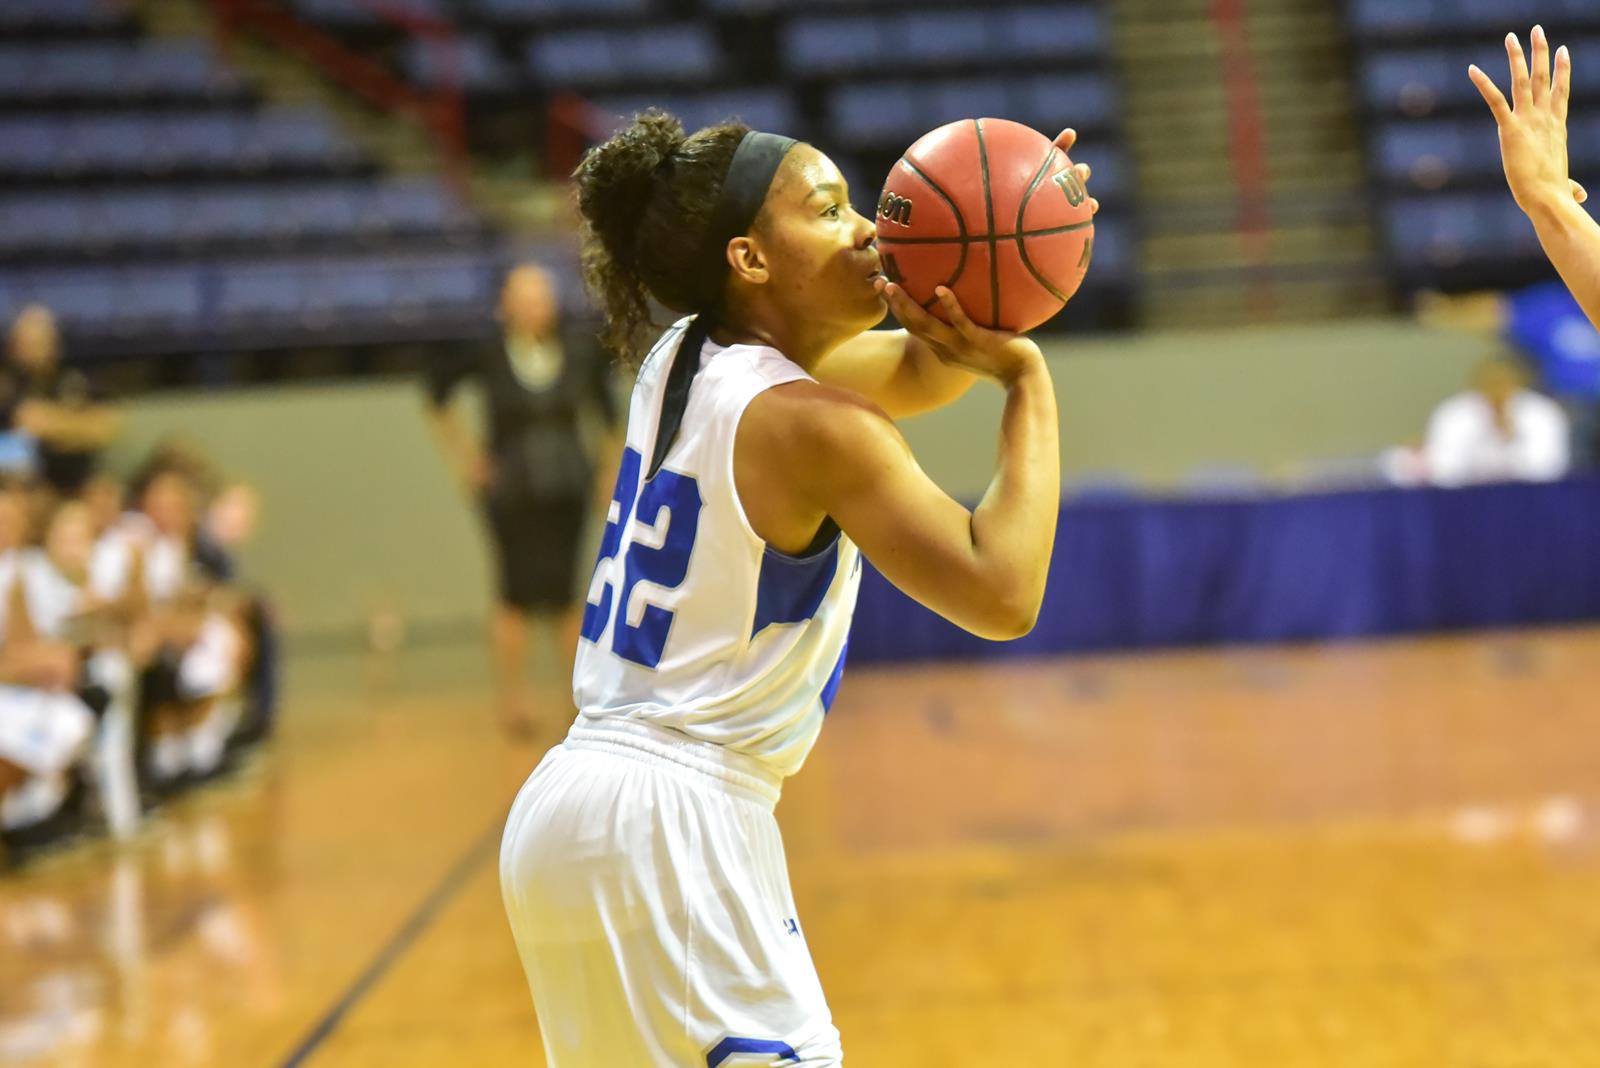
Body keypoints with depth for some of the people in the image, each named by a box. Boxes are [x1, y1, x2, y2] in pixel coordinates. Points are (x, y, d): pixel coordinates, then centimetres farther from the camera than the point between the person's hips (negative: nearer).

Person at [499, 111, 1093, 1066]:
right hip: (670, 821, -9)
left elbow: (916, 372, 20)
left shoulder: (687, 360, 11)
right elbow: (1003, 594, -19)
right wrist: (1028, 379, -12)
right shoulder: (809, 421, -13)